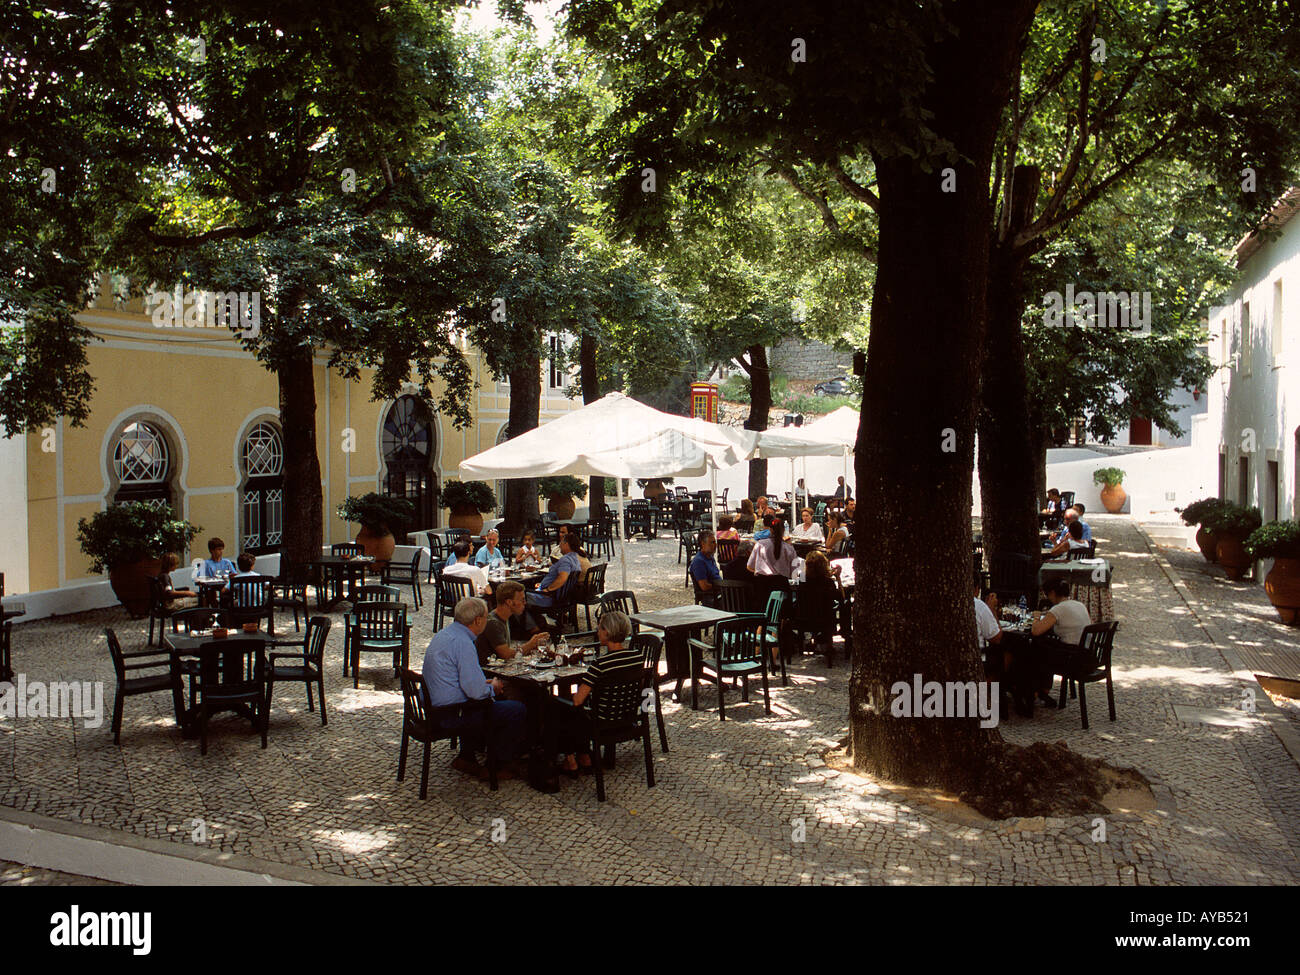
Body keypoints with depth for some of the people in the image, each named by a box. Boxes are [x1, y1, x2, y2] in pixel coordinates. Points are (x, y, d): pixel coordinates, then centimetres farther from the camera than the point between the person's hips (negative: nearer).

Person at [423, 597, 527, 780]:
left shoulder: (443, 634, 9)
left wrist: (485, 684, 14)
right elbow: (476, 691, -26)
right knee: (518, 710, -6)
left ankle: (466, 757, 29)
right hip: (452, 715, -10)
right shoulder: (462, 643, -22)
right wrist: (492, 688, -4)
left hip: (436, 707, 10)